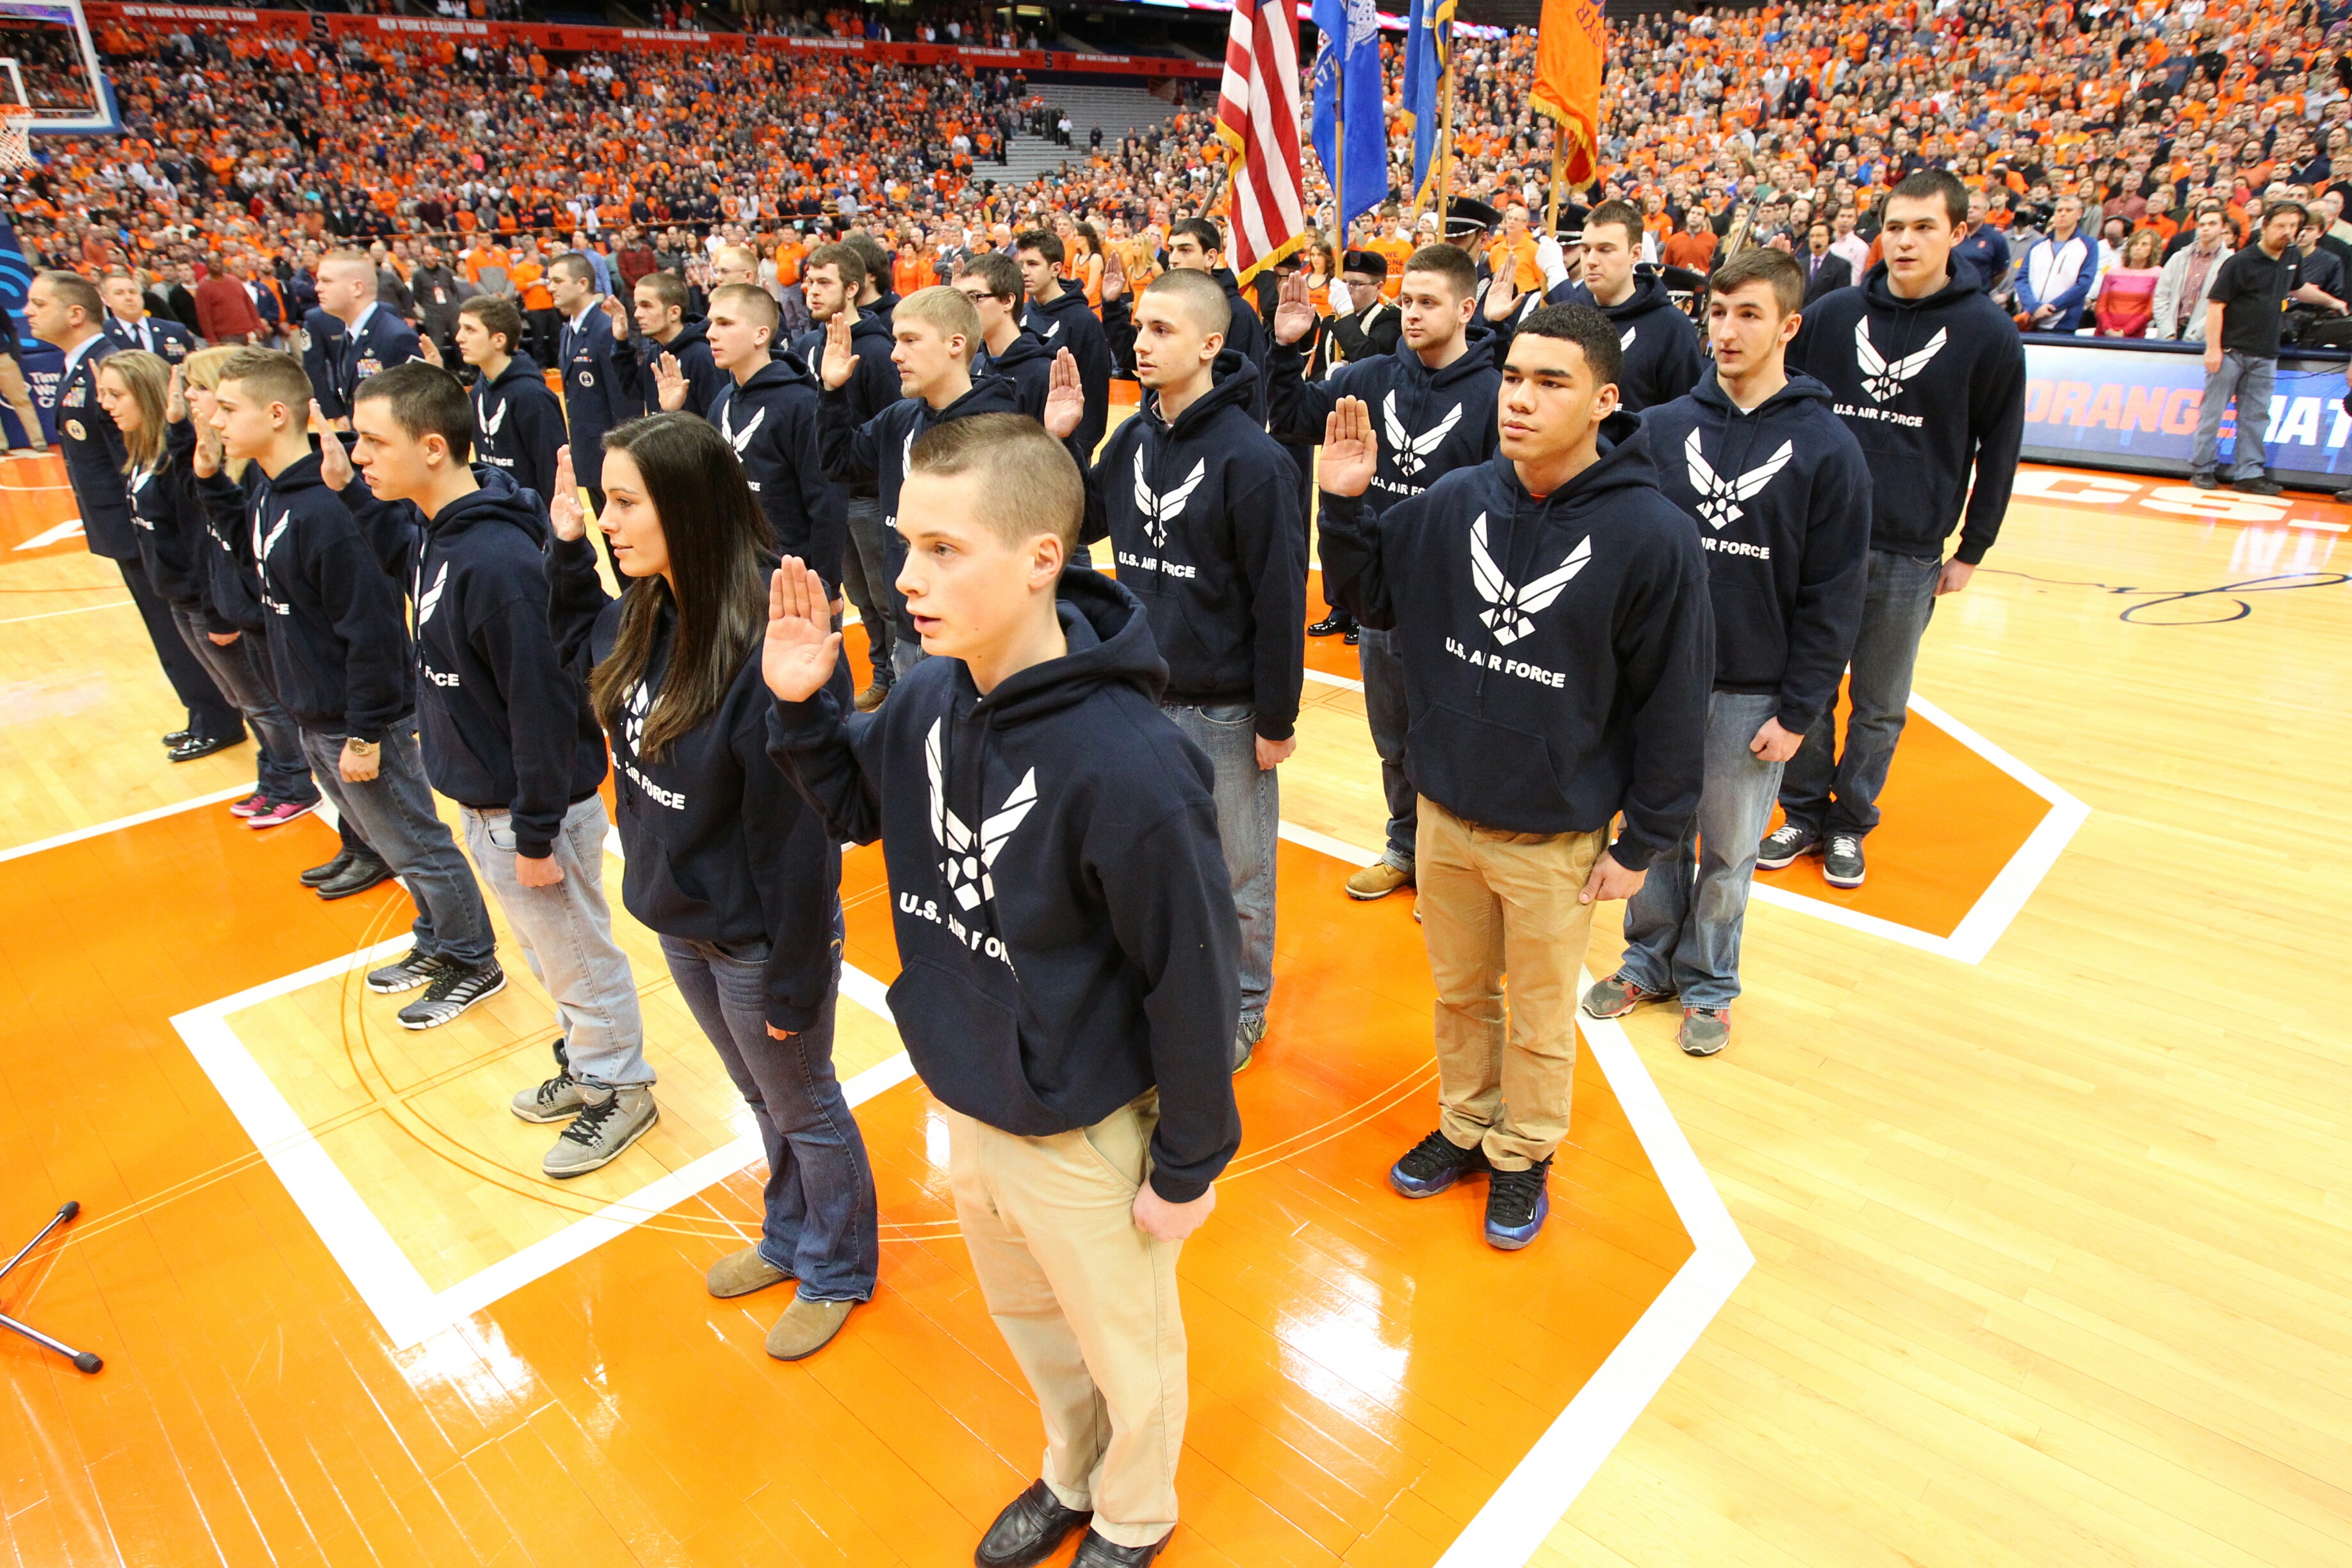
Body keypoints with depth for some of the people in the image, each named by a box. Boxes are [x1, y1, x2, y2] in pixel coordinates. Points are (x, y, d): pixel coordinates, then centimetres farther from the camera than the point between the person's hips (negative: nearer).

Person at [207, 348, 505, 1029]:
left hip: (361, 721, -9)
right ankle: (436, 941, 37)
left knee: (415, 847, 4)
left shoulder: (325, 511, -25)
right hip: (313, 717, 9)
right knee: (383, 838, 21)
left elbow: (370, 631, -24)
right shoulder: (266, 498, 5)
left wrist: (364, 735, -21)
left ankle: (473, 962, 20)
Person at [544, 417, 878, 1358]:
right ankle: (790, 1237, 52)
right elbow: (582, 650, 20)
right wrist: (566, 549, 5)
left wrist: (793, 980, -19)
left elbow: (796, 837, -26)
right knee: (762, 1097, 27)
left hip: (754, 940, -7)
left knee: (804, 1108, 16)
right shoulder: (648, 616, -6)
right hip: (676, 921, 8)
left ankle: (838, 1271, 41)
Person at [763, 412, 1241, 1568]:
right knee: (1026, 1319, 31)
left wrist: (1188, 1165, -12)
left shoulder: (1128, 764, -32)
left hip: (1081, 1134, -6)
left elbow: (1193, 977, -23)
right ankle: (1072, 1473, 61)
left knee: (1126, 1348, 23)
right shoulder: (931, 697, -11)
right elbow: (858, 806, 9)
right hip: (961, 1103, 7)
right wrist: (801, 710, -10)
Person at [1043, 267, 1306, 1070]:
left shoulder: (1251, 459, -17)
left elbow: (1279, 598, -16)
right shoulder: (1134, 437, 3)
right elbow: (1083, 522, 14)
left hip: (1224, 709, -6)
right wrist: (1056, 439, 0)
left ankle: (1242, 1007, 32)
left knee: (1236, 872, 11)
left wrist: (1277, 719, -13)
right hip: (1145, 693, 6)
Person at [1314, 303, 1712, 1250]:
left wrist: (1642, 844, -7)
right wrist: (1344, 506, -9)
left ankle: (1522, 1155, 41)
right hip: (1445, 815, 4)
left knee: (1539, 1018, 16)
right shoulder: (1453, 503, -6)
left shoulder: (1651, 536, -17)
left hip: (1556, 839, -3)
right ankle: (1465, 1126, 46)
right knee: (1458, 991, 22)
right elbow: (1371, 599, 8)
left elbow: (1673, 704, -11)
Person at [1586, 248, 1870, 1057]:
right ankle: (1649, 961, 34)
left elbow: (1833, 596, -5)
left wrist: (1799, 710, -8)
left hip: (1753, 694, -2)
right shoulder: (1664, 427, 0)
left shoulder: (1827, 445, -6)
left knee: (1728, 852, 11)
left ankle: (1707, 983, 31)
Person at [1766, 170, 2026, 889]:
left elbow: (1999, 449, 4)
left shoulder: (1989, 332, -1)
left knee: (1879, 707, 9)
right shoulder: (1832, 314, 2)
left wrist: (1973, 549, 3)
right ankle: (1804, 812, 26)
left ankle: (1849, 822, 25)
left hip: (1910, 555, -1)